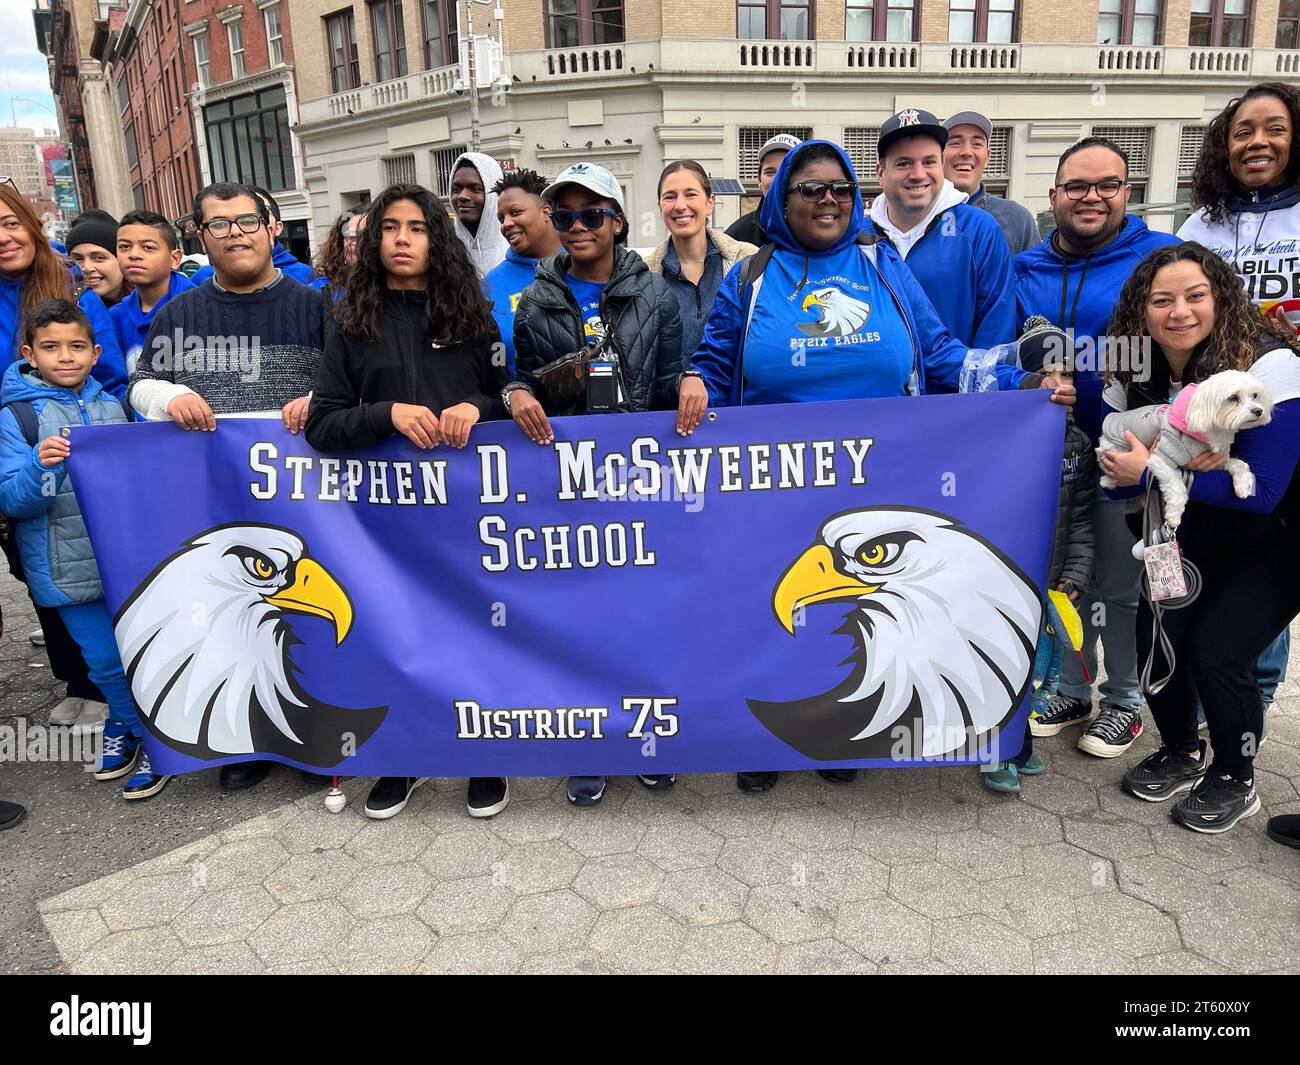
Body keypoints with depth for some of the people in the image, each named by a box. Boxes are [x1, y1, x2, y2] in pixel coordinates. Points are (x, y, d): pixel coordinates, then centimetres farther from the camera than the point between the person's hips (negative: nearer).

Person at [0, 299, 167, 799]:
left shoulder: (114, 406, 7)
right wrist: (41, 467, -28)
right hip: (70, 566, -3)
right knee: (107, 658, 1)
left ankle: (124, 727, 30)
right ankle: (149, 736, 24)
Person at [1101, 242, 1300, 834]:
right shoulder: (1132, 372, -9)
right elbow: (1115, 469, -8)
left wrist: (1152, 471, -30)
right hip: (1189, 538, 4)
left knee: (1215, 651, -16)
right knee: (1156, 637, -9)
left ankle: (1235, 779, 12)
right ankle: (1181, 751, 20)